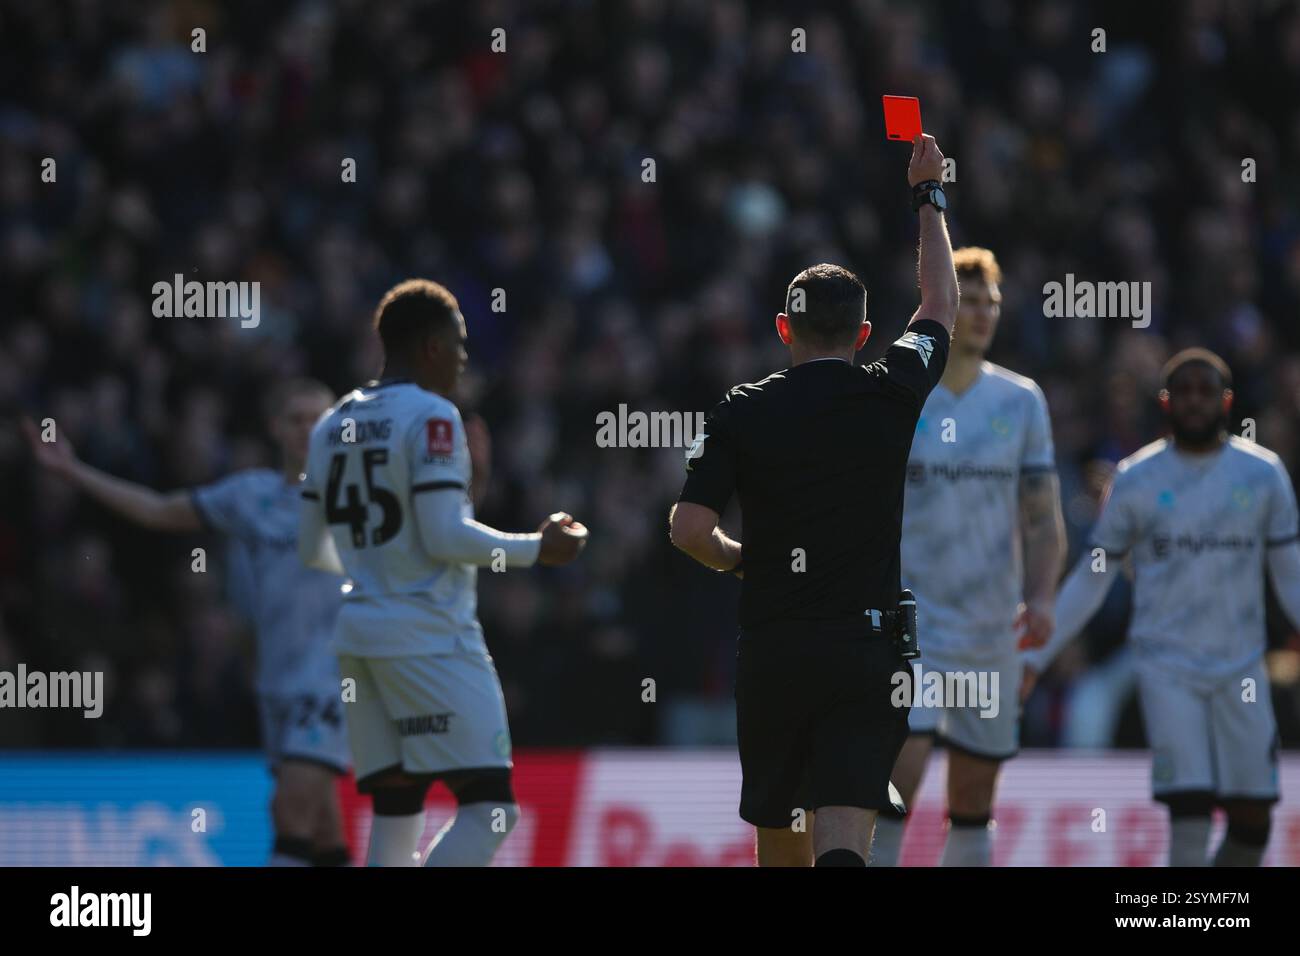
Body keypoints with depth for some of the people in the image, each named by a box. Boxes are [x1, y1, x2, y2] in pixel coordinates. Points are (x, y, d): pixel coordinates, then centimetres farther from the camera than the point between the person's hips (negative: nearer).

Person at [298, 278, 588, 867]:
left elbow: (312, 550, 16)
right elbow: (445, 537, -17)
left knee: (395, 813, 10)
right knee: (489, 808, -7)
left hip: (360, 637, 8)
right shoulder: (431, 417, -10)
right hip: (431, 638, -8)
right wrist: (537, 548, -5)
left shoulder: (332, 426, 13)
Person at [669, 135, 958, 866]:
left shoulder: (744, 412, 0)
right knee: (843, 830, -12)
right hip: (867, 649, -1)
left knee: (778, 833, 17)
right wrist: (929, 196, 32)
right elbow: (942, 305, 20)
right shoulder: (893, 396, 1)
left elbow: (689, 530, -6)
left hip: (772, 648, 1)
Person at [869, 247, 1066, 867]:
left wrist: (1041, 596, -8)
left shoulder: (1021, 401, 8)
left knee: (973, 804, 9)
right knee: (899, 775, -19)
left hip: (992, 630, 4)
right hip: (908, 623, -4)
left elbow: (1042, 516, 8)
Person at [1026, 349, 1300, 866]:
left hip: (1242, 668, 2)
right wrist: (1033, 657, 5)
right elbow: (1090, 581, 9)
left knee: (1252, 819, 0)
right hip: (1167, 666, -2)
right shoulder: (1135, 480, 2)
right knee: (1190, 813, -15)